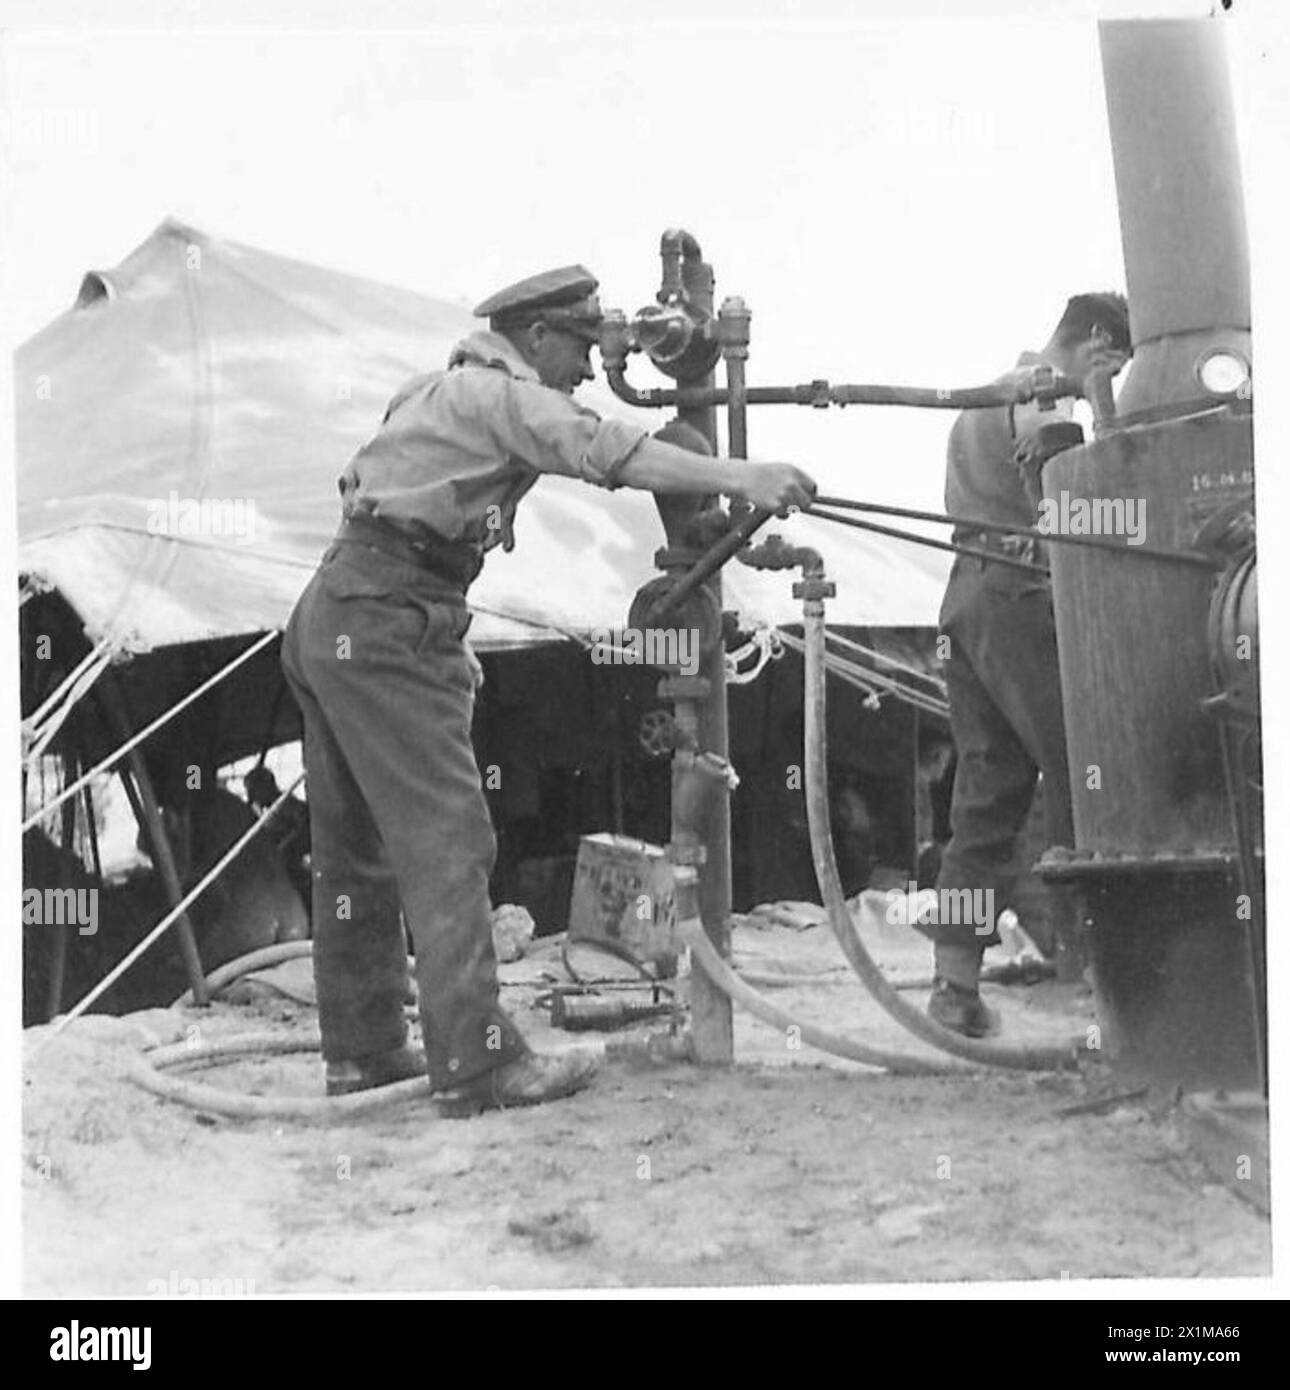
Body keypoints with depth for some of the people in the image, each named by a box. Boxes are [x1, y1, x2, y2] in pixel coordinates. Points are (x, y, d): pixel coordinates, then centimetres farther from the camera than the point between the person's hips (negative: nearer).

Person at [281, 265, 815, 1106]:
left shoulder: (452, 392, 23)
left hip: (332, 621, 10)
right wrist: (739, 478, -31)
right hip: (385, 624, -10)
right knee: (445, 839, -11)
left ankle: (362, 1049, 20)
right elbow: (602, 449, -23)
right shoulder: (495, 395, -9)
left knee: (358, 847, 13)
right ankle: (479, 1059, -12)